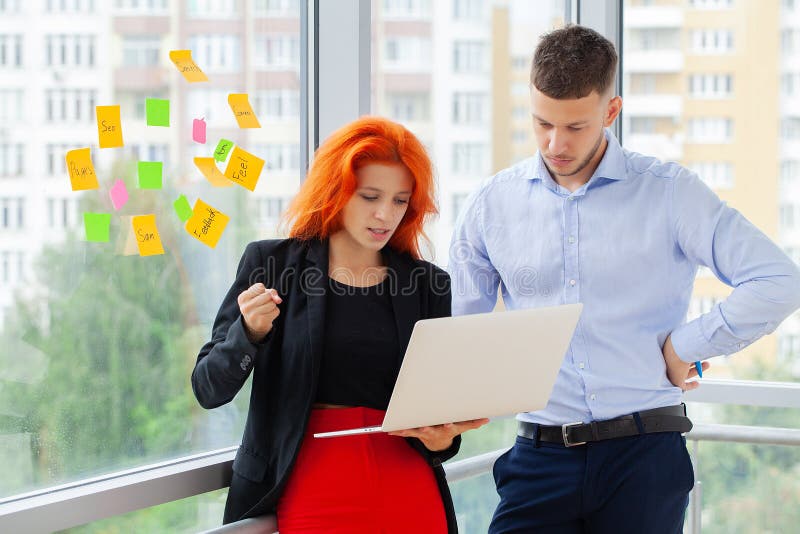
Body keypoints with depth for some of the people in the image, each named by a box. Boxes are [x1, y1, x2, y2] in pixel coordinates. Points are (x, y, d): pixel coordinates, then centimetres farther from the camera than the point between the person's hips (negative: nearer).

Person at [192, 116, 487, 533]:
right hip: (309, 496, -2)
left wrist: (441, 438, -12)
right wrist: (250, 331, -20)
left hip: (411, 500, 2)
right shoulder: (271, 263, 0)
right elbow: (209, 390, -2)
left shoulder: (428, 285, 6)